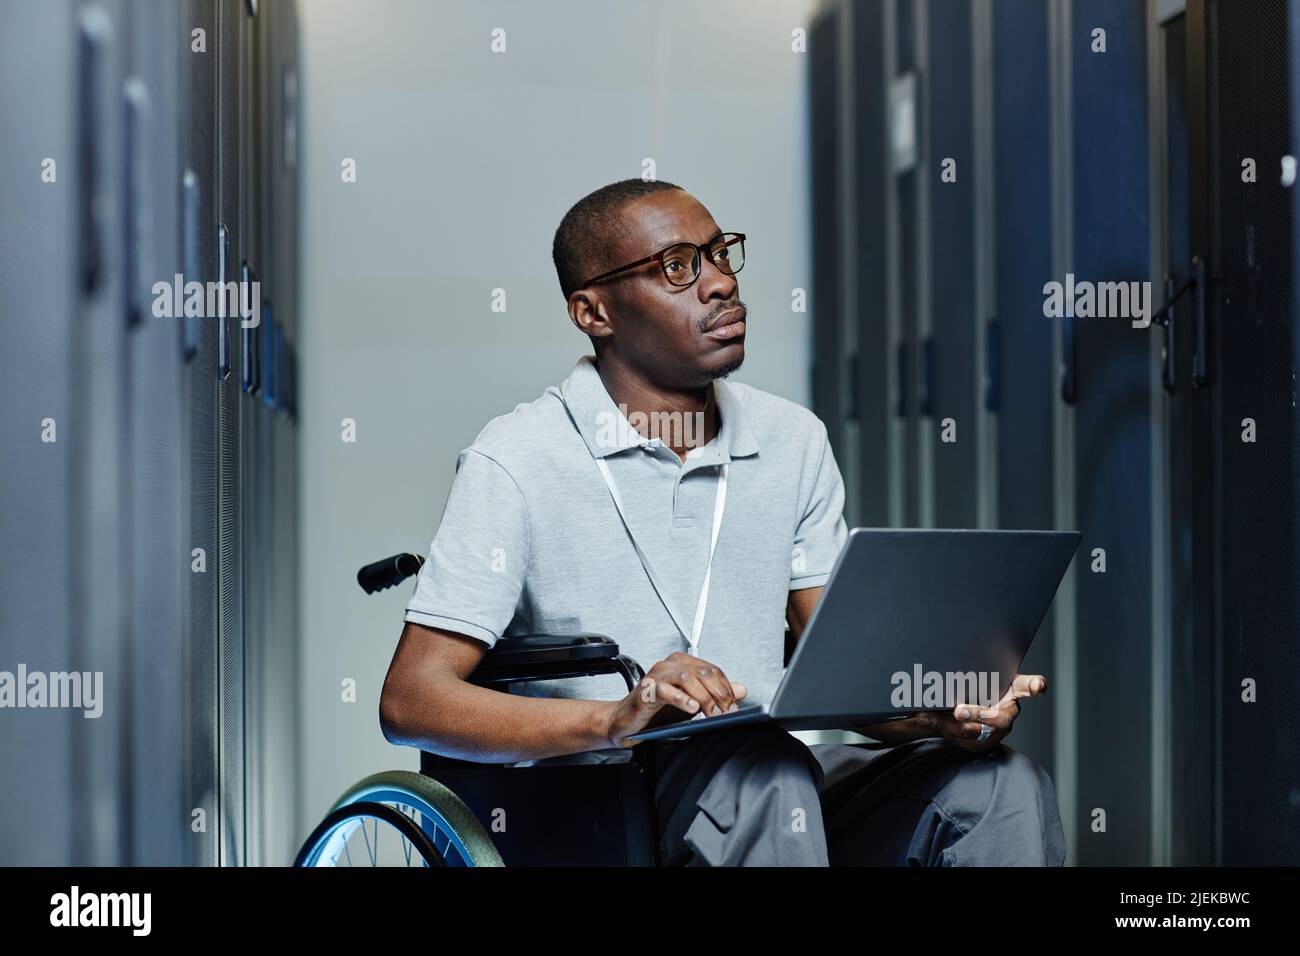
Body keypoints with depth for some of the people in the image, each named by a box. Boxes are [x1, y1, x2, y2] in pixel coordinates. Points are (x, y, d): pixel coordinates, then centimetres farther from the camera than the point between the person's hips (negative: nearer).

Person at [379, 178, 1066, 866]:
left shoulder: (793, 441, 12)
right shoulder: (519, 460, -6)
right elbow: (410, 701, -13)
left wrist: (946, 715, -13)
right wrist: (614, 721, -28)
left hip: (772, 793, 5)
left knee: (998, 783, -20)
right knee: (764, 763, -36)